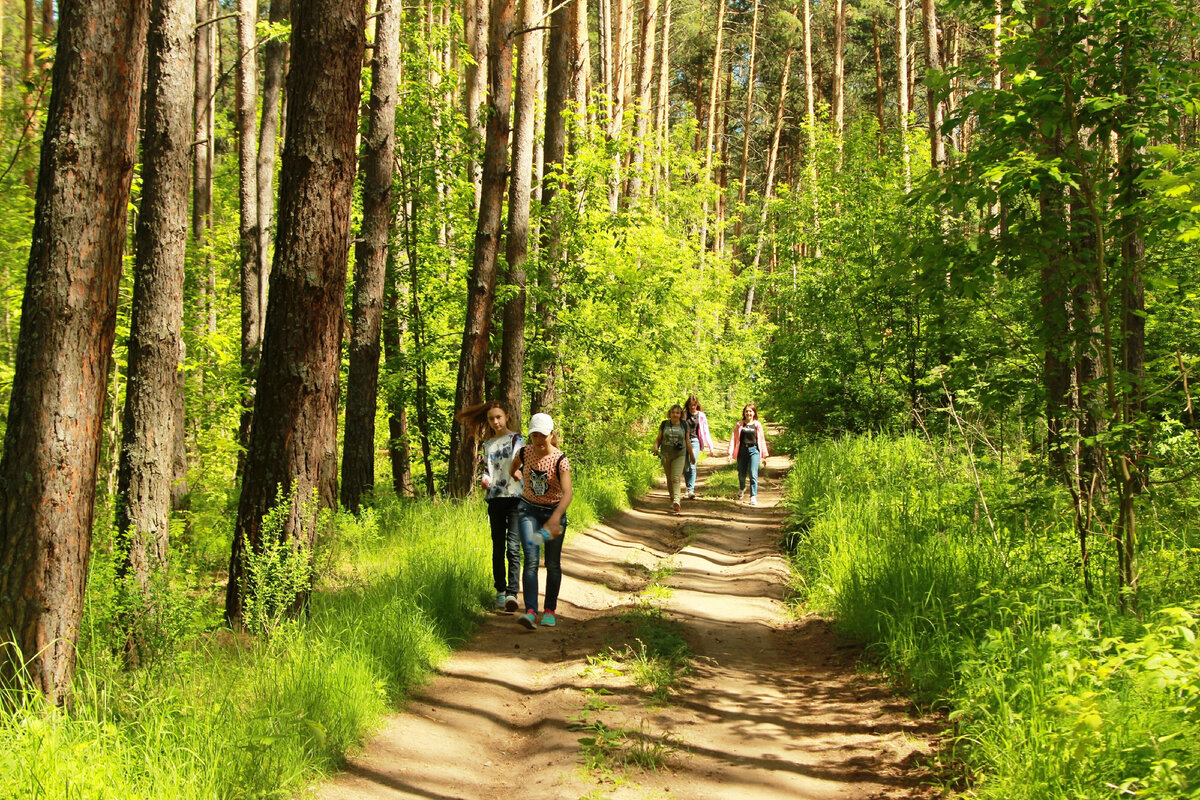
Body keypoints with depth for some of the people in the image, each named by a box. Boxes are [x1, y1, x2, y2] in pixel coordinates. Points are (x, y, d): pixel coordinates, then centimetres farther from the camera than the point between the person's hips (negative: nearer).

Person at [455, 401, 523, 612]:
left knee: (513, 547, -13)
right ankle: (500, 592, 13)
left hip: (514, 497, -4)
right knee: (498, 548, 6)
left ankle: (512, 593, -19)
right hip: (495, 499, 4)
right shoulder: (488, 445, 18)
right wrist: (485, 480, -5)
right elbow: (487, 469, 19)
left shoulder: (516, 439, 5)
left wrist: (517, 471, -35)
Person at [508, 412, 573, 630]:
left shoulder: (560, 460, -20)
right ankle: (530, 612, -22)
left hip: (554, 511, -1)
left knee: (552, 563, 7)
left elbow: (567, 494, -32)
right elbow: (512, 470, 17)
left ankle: (550, 610, 23)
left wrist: (555, 518, -44)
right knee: (531, 560, -13)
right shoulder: (524, 453, -9)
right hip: (529, 509, 1)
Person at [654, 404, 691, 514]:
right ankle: (673, 500, 26)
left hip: (679, 455, -2)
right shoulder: (664, 424, 4)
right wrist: (656, 447, -10)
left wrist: (691, 456, 14)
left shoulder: (684, 425, 3)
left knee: (676, 478, -15)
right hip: (666, 455, 2)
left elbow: (687, 442, 10)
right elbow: (659, 438, 9)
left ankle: (676, 501, -27)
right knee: (669, 479, 11)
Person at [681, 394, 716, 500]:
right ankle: (689, 487, 16)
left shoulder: (701, 416, 6)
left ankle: (691, 490, -15)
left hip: (694, 441, -1)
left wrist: (710, 447, 4)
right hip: (683, 442, 1)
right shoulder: (683, 414, 7)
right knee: (685, 467, 1)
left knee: (692, 466, -12)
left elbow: (705, 431, 8)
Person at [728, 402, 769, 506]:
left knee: (753, 474, -12)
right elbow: (733, 438, 5)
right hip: (742, 450, 1)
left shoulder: (757, 425, 7)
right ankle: (742, 489, 42)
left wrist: (764, 455, 13)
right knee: (742, 474, 10)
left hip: (754, 450, -1)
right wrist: (730, 453, -4)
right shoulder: (739, 424, 6)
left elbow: (762, 439, 12)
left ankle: (753, 497, -10)